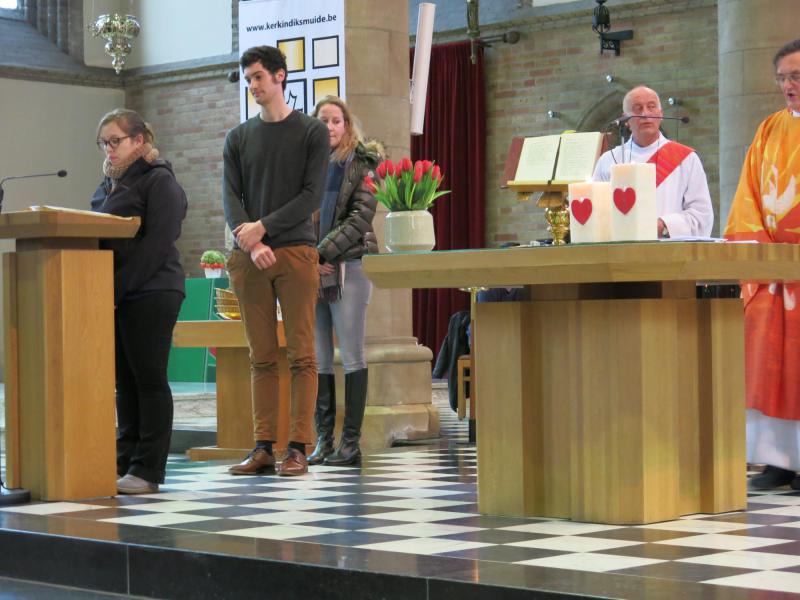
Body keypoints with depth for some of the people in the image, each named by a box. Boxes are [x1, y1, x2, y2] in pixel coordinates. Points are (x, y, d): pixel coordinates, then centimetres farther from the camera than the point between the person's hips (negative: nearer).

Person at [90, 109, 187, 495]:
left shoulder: (159, 181, -6)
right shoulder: (108, 186, 19)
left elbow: (157, 244, -15)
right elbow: (98, 238, 20)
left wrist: (117, 289, -18)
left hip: (151, 294, -8)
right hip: (116, 297, 8)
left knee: (148, 379, -4)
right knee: (125, 381, 9)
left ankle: (148, 469, -2)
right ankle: (125, 462, 13)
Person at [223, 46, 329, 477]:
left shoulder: (311, 133, 5)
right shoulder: (238, 138, 15)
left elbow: (312, 195, -4)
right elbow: (231, 197, 6)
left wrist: (263, 226, -11)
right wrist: (249, 241, -12)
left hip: (295, 251, -3)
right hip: (249, 258, 3)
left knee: (301, 356, -4)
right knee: (262, 358, 4)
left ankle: (298, 448, -3)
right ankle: (263, 447, 7)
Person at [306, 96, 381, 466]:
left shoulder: (360, 163, 2)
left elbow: (360, 218, -6)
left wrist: (323, 252, -13)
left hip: (348, 266, -4)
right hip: (311, 270, 4)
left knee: (352, 356, -3)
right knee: (317, 359, 3)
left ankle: (351, 442, -1)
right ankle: (323, 438, 8)